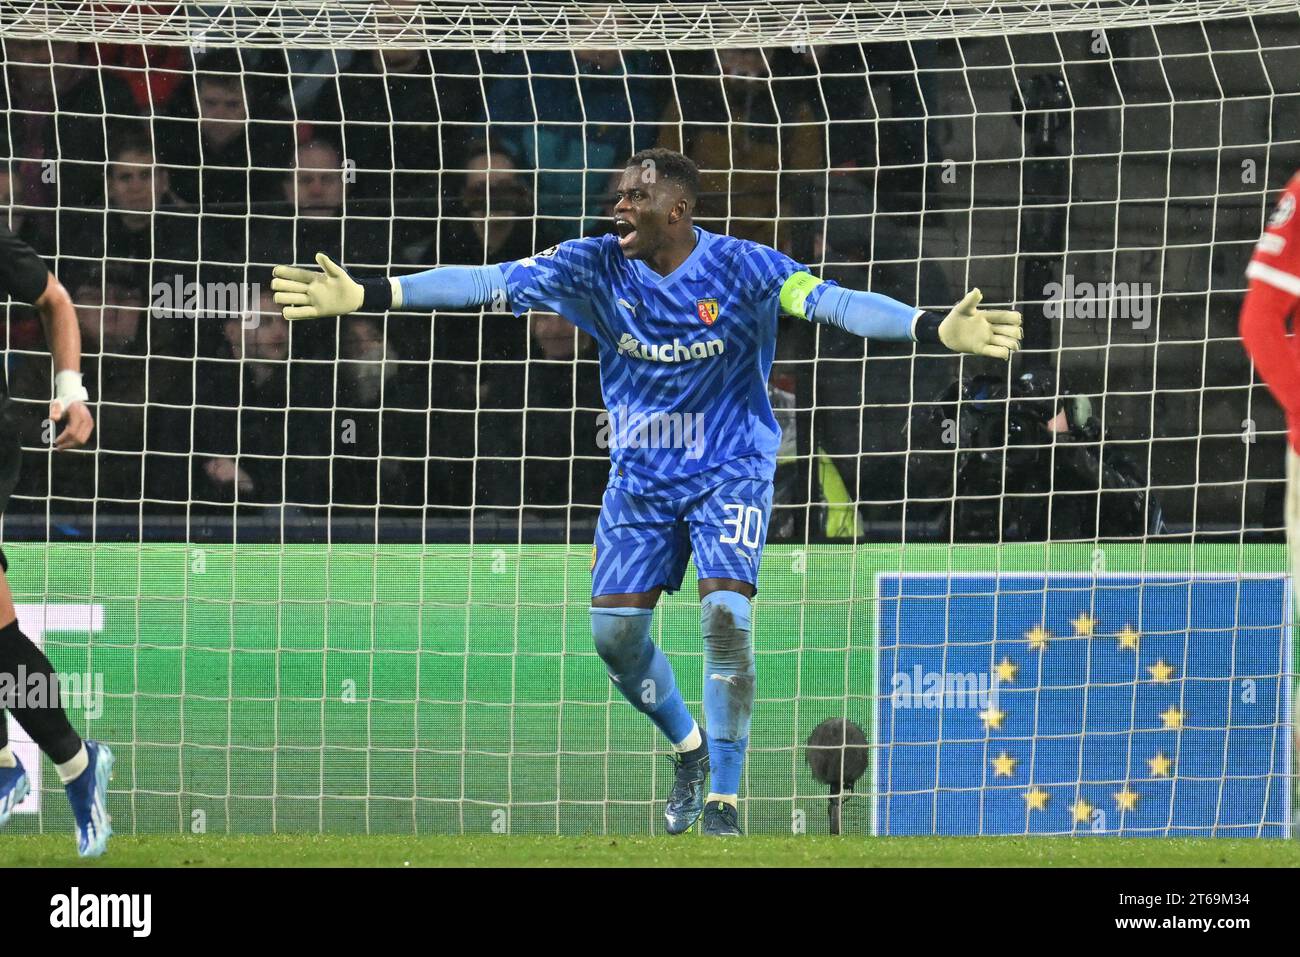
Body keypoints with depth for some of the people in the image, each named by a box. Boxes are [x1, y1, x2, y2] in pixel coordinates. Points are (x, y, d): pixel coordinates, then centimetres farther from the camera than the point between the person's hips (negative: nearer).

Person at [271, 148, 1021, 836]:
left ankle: (724, 800, -8)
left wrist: (938, 328, -43)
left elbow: (831, 301, -29)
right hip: (641, 474, 4)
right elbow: (486, 283, -11)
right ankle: (690, 750, 29)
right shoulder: (599, 267, -9)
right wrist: (364, 296, -16)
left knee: (726, 615, -20)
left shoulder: (741, 268, -18)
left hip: (731, 471, -4)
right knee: (615, 629, 0)